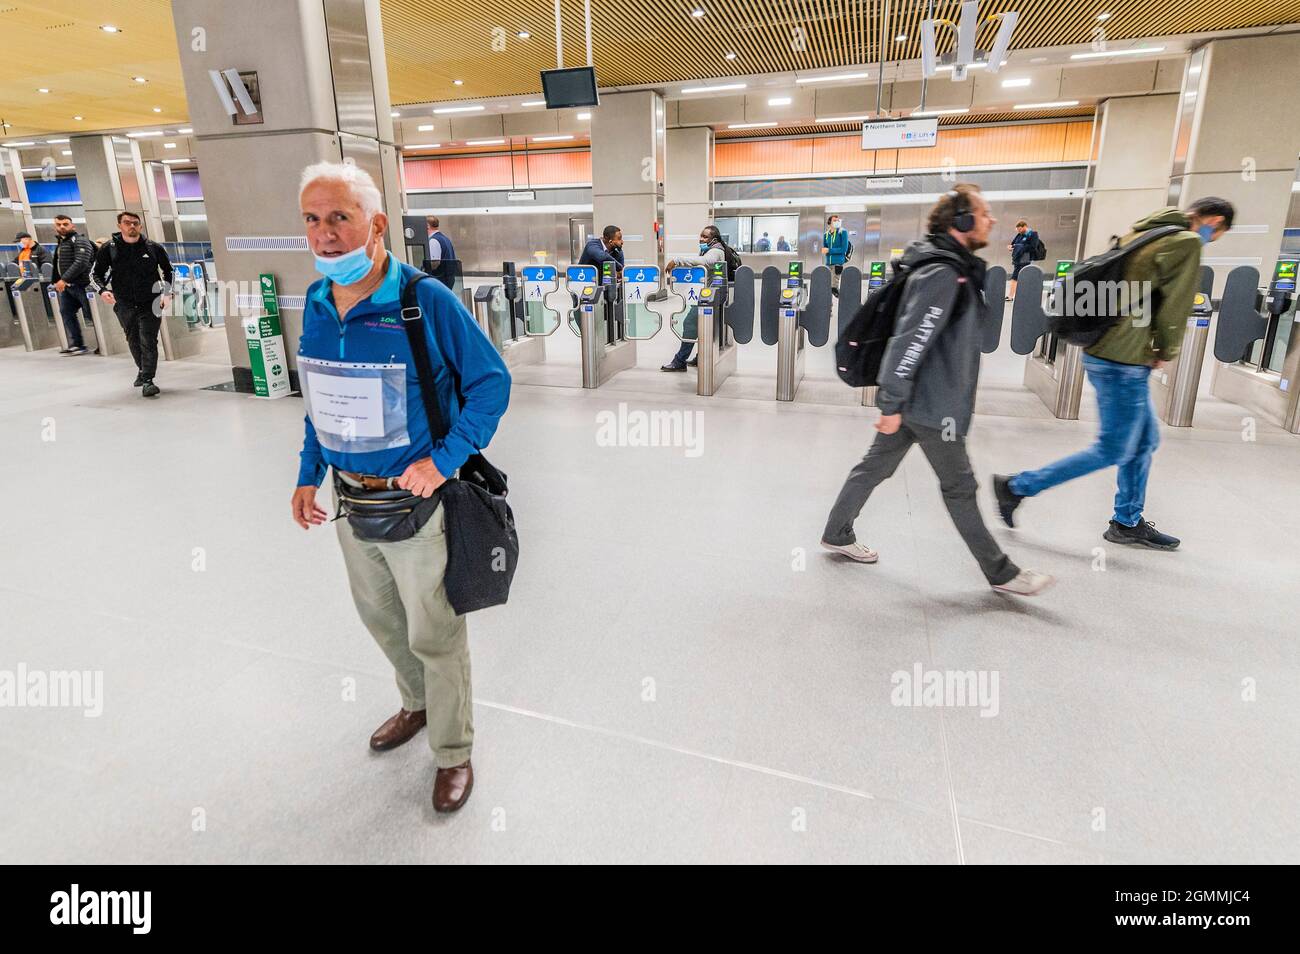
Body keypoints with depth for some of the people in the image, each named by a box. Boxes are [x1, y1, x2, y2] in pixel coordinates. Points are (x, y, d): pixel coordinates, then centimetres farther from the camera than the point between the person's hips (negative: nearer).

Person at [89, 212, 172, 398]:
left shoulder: (153, 248, 1)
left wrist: (166, 293, 2)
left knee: (148, 342, -12)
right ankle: (143, 370, 36)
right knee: (133, 341, 14)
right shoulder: (109, 248, 1)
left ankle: (147, 381, -13)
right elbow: (95, 274, 9)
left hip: (150, 304, -2)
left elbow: (168, 271, 15)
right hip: (125, 305, 2)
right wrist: (102, 290, -10)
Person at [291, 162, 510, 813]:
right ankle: (417, 704, 52)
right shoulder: (316, 302, 2)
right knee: (379, 618, 25)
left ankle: (453, 752, 31)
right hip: (349, 503, 7)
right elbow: (321, 399, 14)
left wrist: (444, 459, -21)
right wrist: (309, 474, 9)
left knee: (434, 635, 8)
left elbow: (491, 382, -13)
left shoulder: (427, 300, -18)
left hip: (416, 503, -6)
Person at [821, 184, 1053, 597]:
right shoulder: (942, 274, -20)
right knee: (959, 487, 2)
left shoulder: (955, 269, 13)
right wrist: (892, 405, -25)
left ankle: (837, 534, 27)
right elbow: (908, 342, -26)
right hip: (930, 405, -10)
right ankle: (1000, 572, 16)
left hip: (919, 398, 10)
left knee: (875, 466, 15)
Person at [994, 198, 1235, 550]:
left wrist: (1150, 349, 14)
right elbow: (1174, 310, -13)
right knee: (1113, 451, 1)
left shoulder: (1142, 232, 13)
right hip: (1123, 363, -10)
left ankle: (1128, 523, 28)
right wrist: (1165, 353, 4)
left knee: (1145, 440, 19)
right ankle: (1017, 486, 3)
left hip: (1102, 352, 10)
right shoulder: (1186, 243, -12)